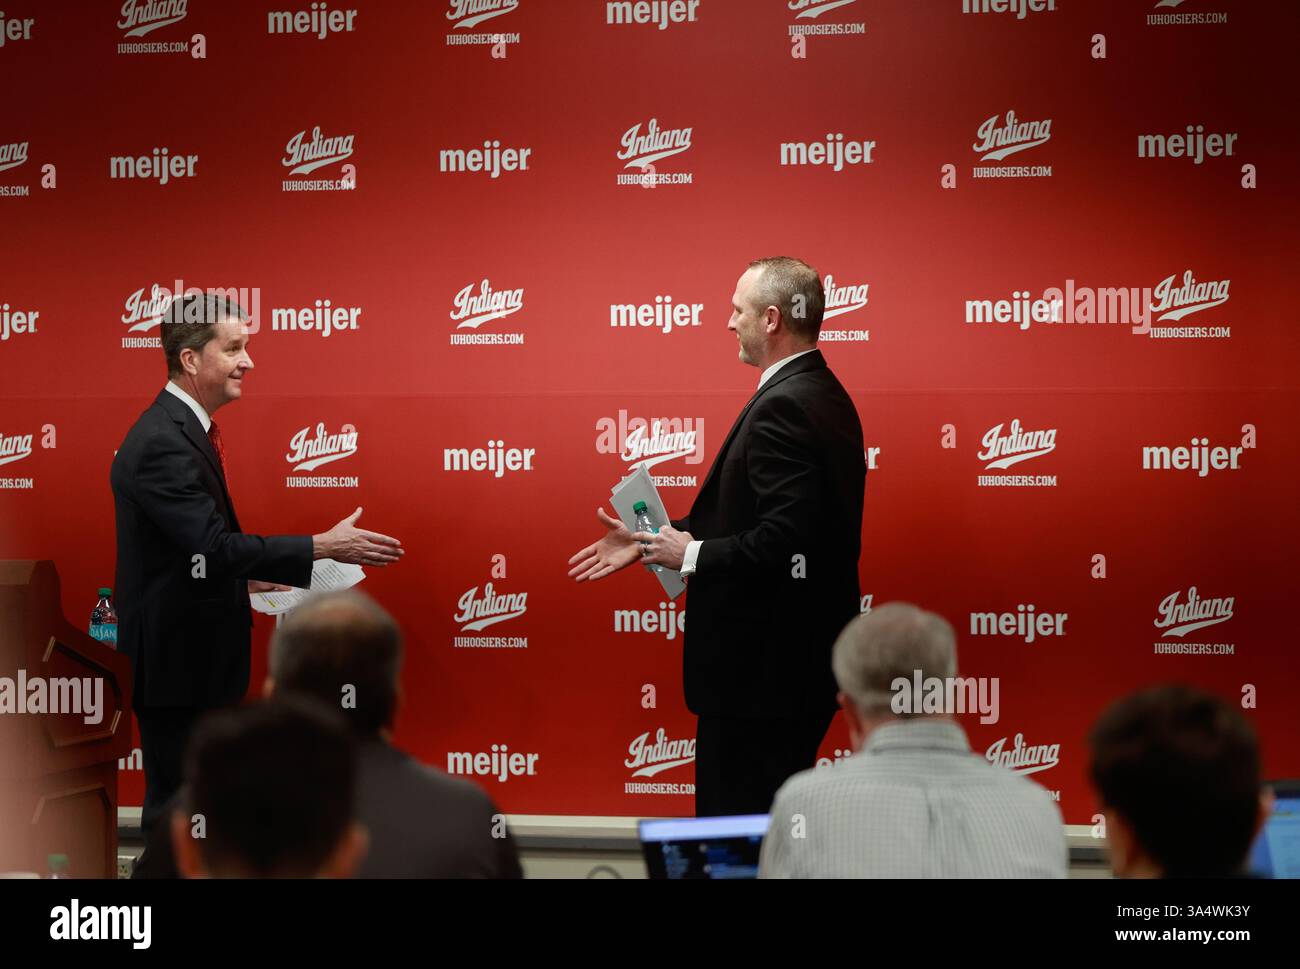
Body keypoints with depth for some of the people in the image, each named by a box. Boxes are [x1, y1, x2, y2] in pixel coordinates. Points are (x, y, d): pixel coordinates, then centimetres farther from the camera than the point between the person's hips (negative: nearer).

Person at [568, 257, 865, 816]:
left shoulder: (783, 407, -19)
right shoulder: (823, 395, 13)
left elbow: (782, 541, -28)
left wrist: (691, 556, -14)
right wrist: (648, 542, 16)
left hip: (761, 665, -10)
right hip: (802, 658, 10)